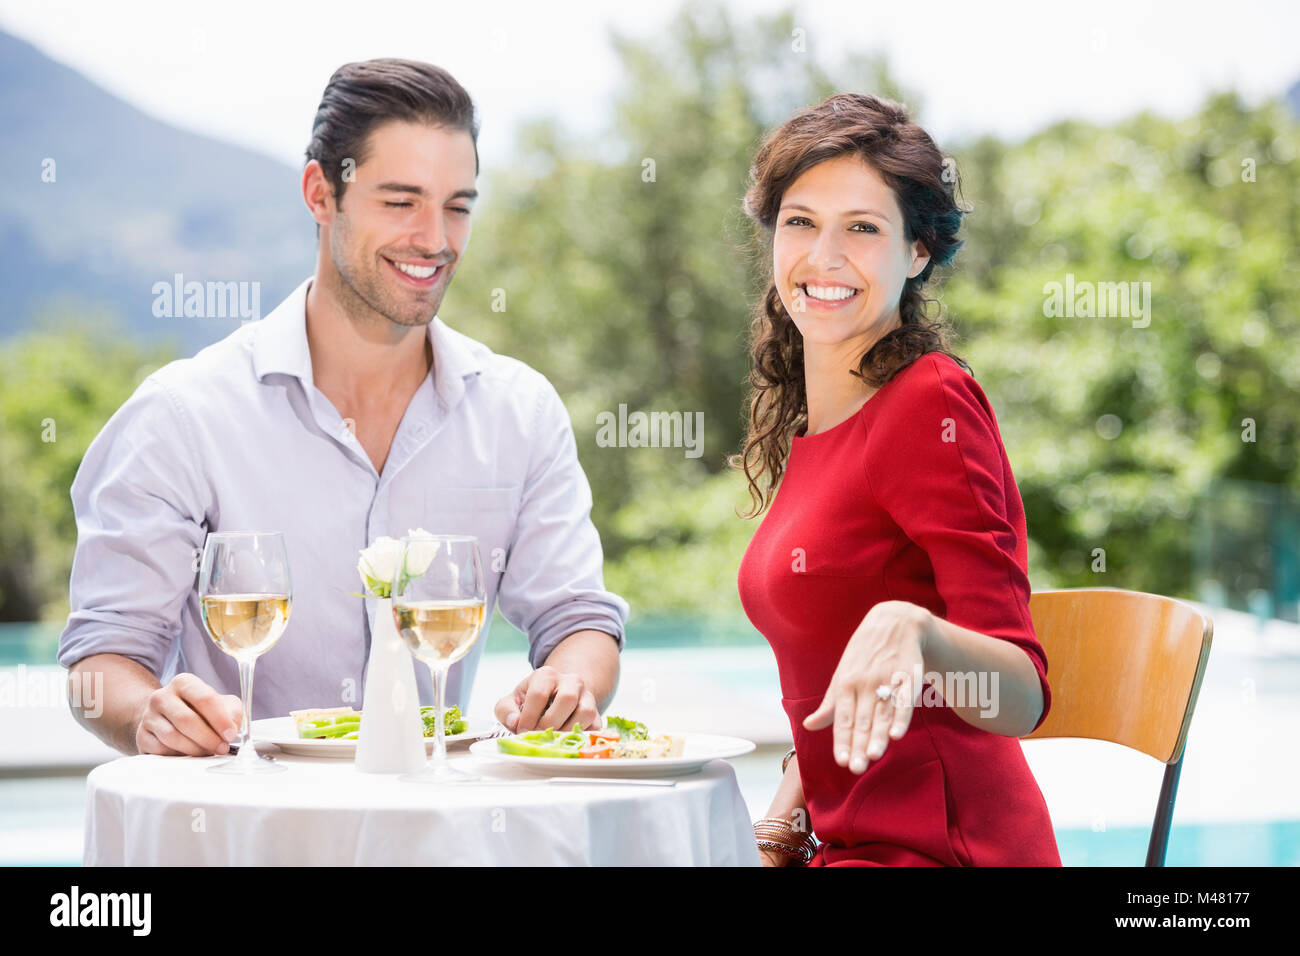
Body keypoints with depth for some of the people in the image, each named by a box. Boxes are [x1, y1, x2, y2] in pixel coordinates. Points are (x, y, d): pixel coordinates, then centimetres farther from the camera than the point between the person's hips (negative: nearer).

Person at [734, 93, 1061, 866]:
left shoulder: (932, 404, -12)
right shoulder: (803, 425, 11)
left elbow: (1021, 700, -18)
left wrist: (910, 629, -36)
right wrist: (778, 829, 7)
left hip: (945, 845, -7)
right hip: (842, 841, 7)